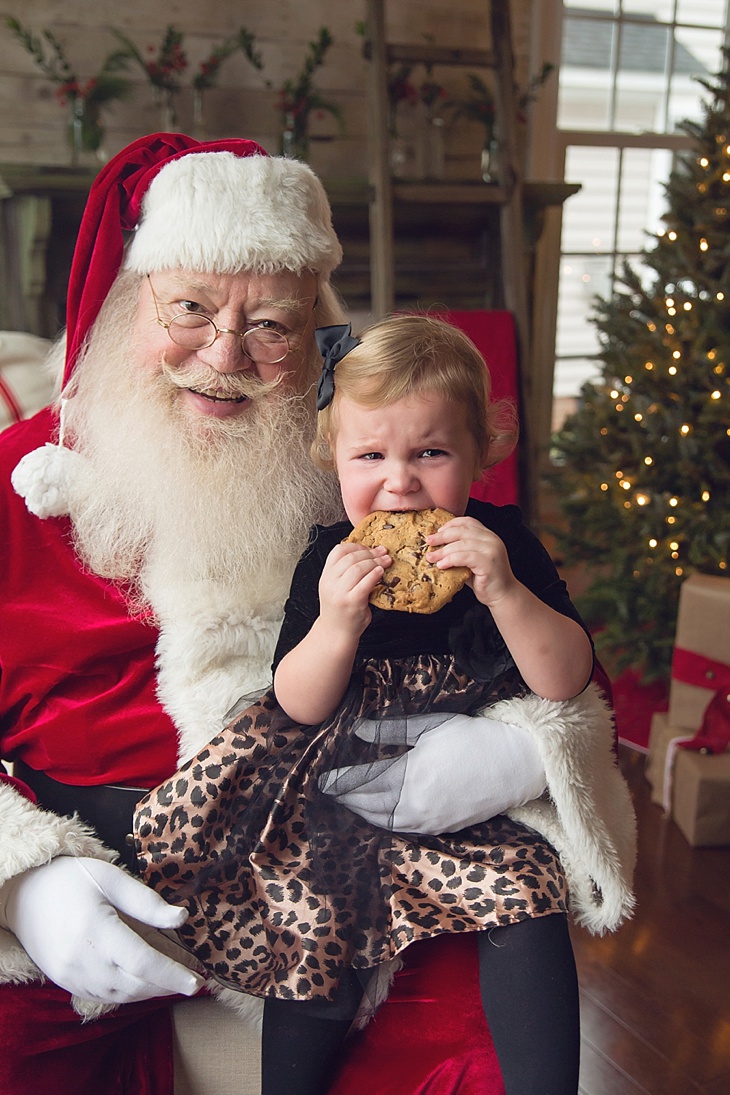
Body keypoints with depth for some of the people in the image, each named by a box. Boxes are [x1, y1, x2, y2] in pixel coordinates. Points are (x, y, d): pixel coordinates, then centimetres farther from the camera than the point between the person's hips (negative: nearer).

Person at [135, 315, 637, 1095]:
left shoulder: (501, 543, -5)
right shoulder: (330, 558, -4)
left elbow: (566, 681, -10)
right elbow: (297, 707, -6)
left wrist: (504, 592, -27)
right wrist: (336, 627, -26)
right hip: (348, 790, 1)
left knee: (526, 907, -20)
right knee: (312, 921, -14)